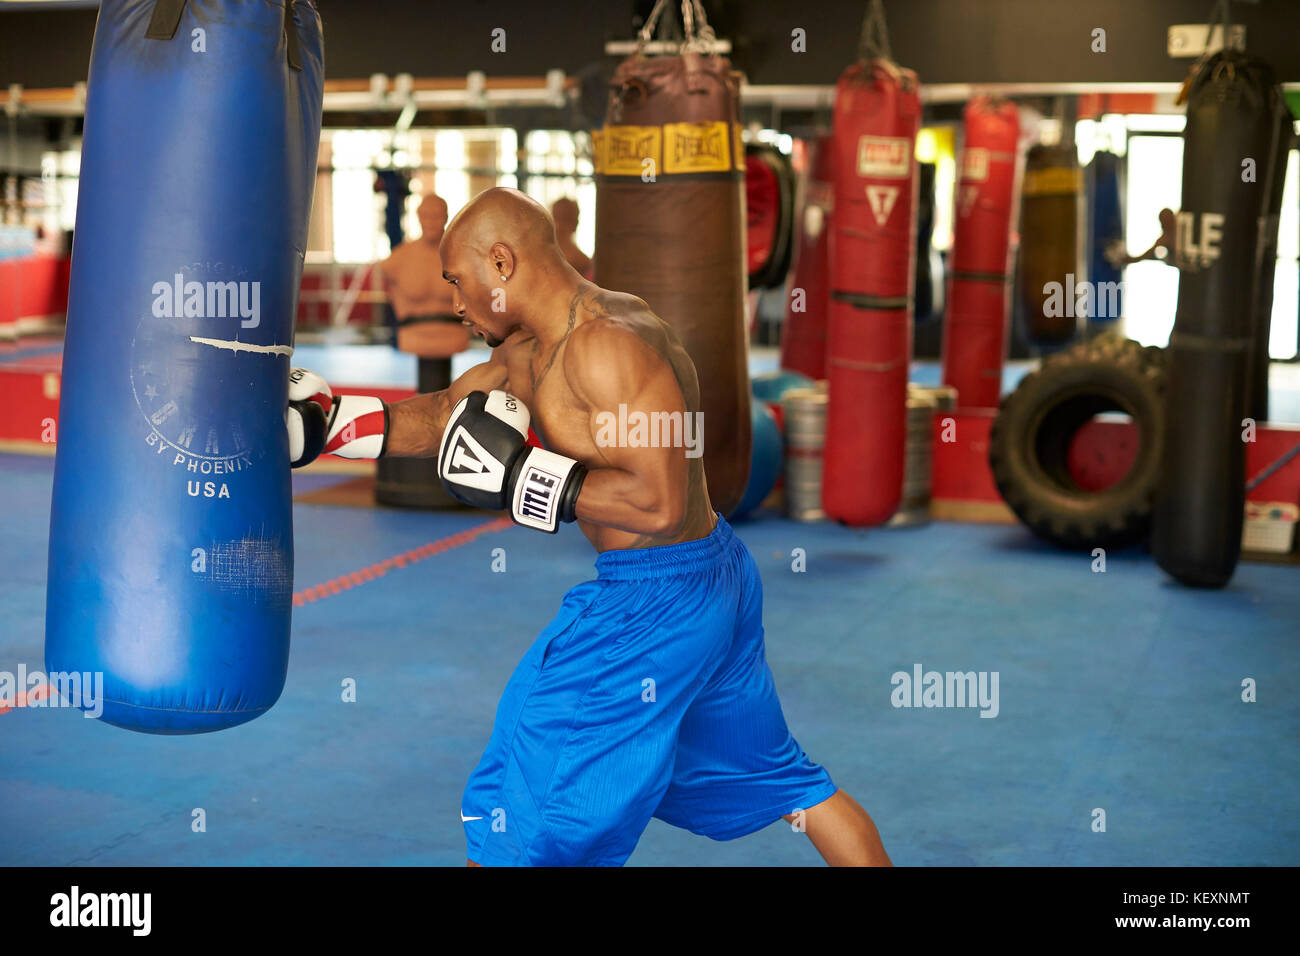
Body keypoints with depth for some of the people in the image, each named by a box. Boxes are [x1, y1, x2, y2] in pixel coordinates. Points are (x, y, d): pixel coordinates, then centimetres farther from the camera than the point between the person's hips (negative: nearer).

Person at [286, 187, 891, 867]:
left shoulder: (608, 345, -23)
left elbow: (658, 503, -29)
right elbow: (446, 415, 14)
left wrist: (518, 474, -24)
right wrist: (325, 421, 7)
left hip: (651, 604, -10)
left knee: (520, 811, 4)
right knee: (777, 776, 24)